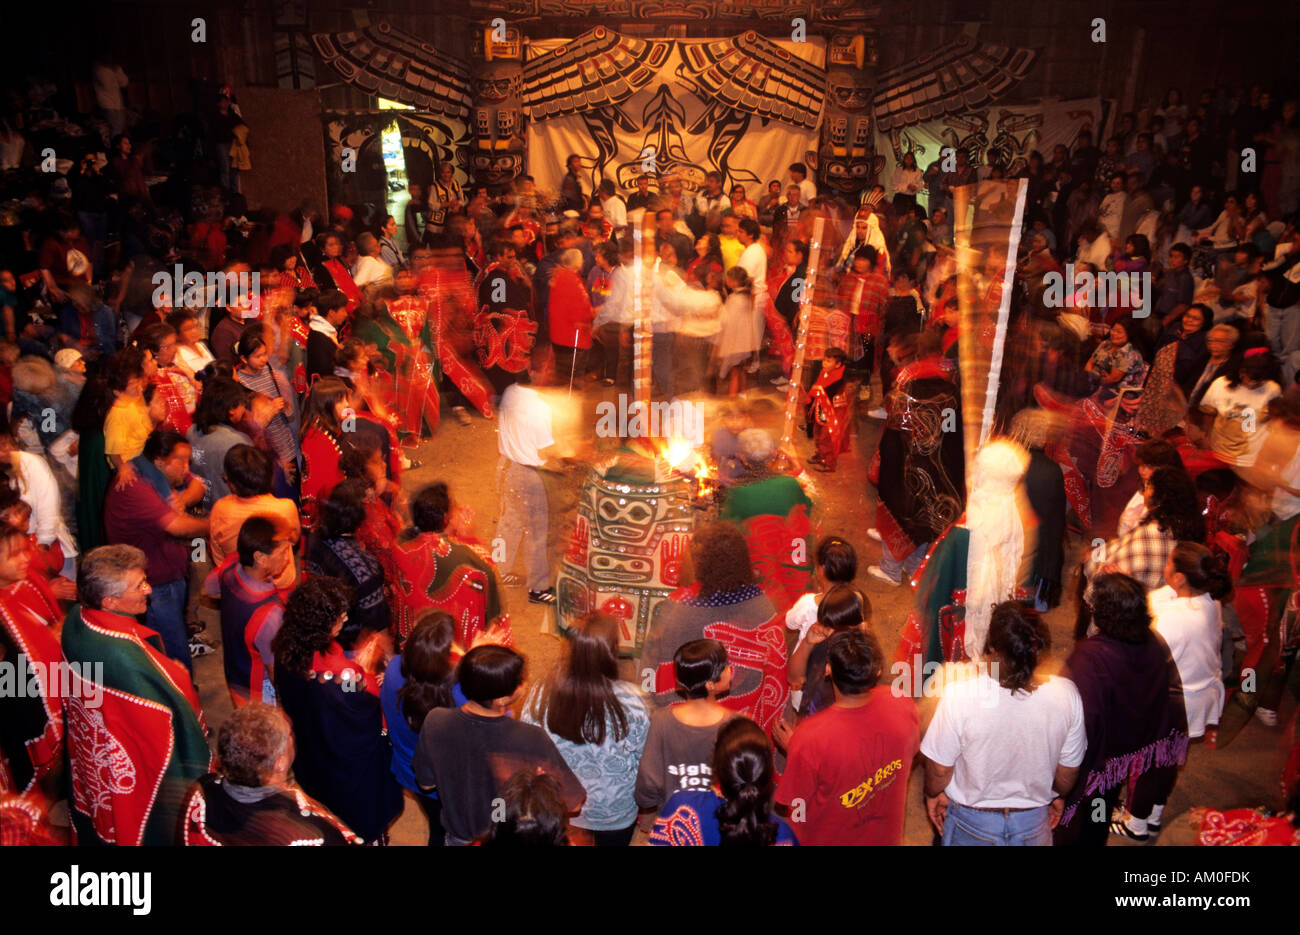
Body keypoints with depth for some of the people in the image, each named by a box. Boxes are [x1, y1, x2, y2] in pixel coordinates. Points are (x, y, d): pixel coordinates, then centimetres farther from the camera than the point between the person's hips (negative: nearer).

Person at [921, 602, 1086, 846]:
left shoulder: (960, 694, -32)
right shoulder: (1066, 695, -23)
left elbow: (939, 767, -18)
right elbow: (1069, 768, -6)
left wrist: (933, 794, 4)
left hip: (973, 822, -2)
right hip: (1034, 822, 2)